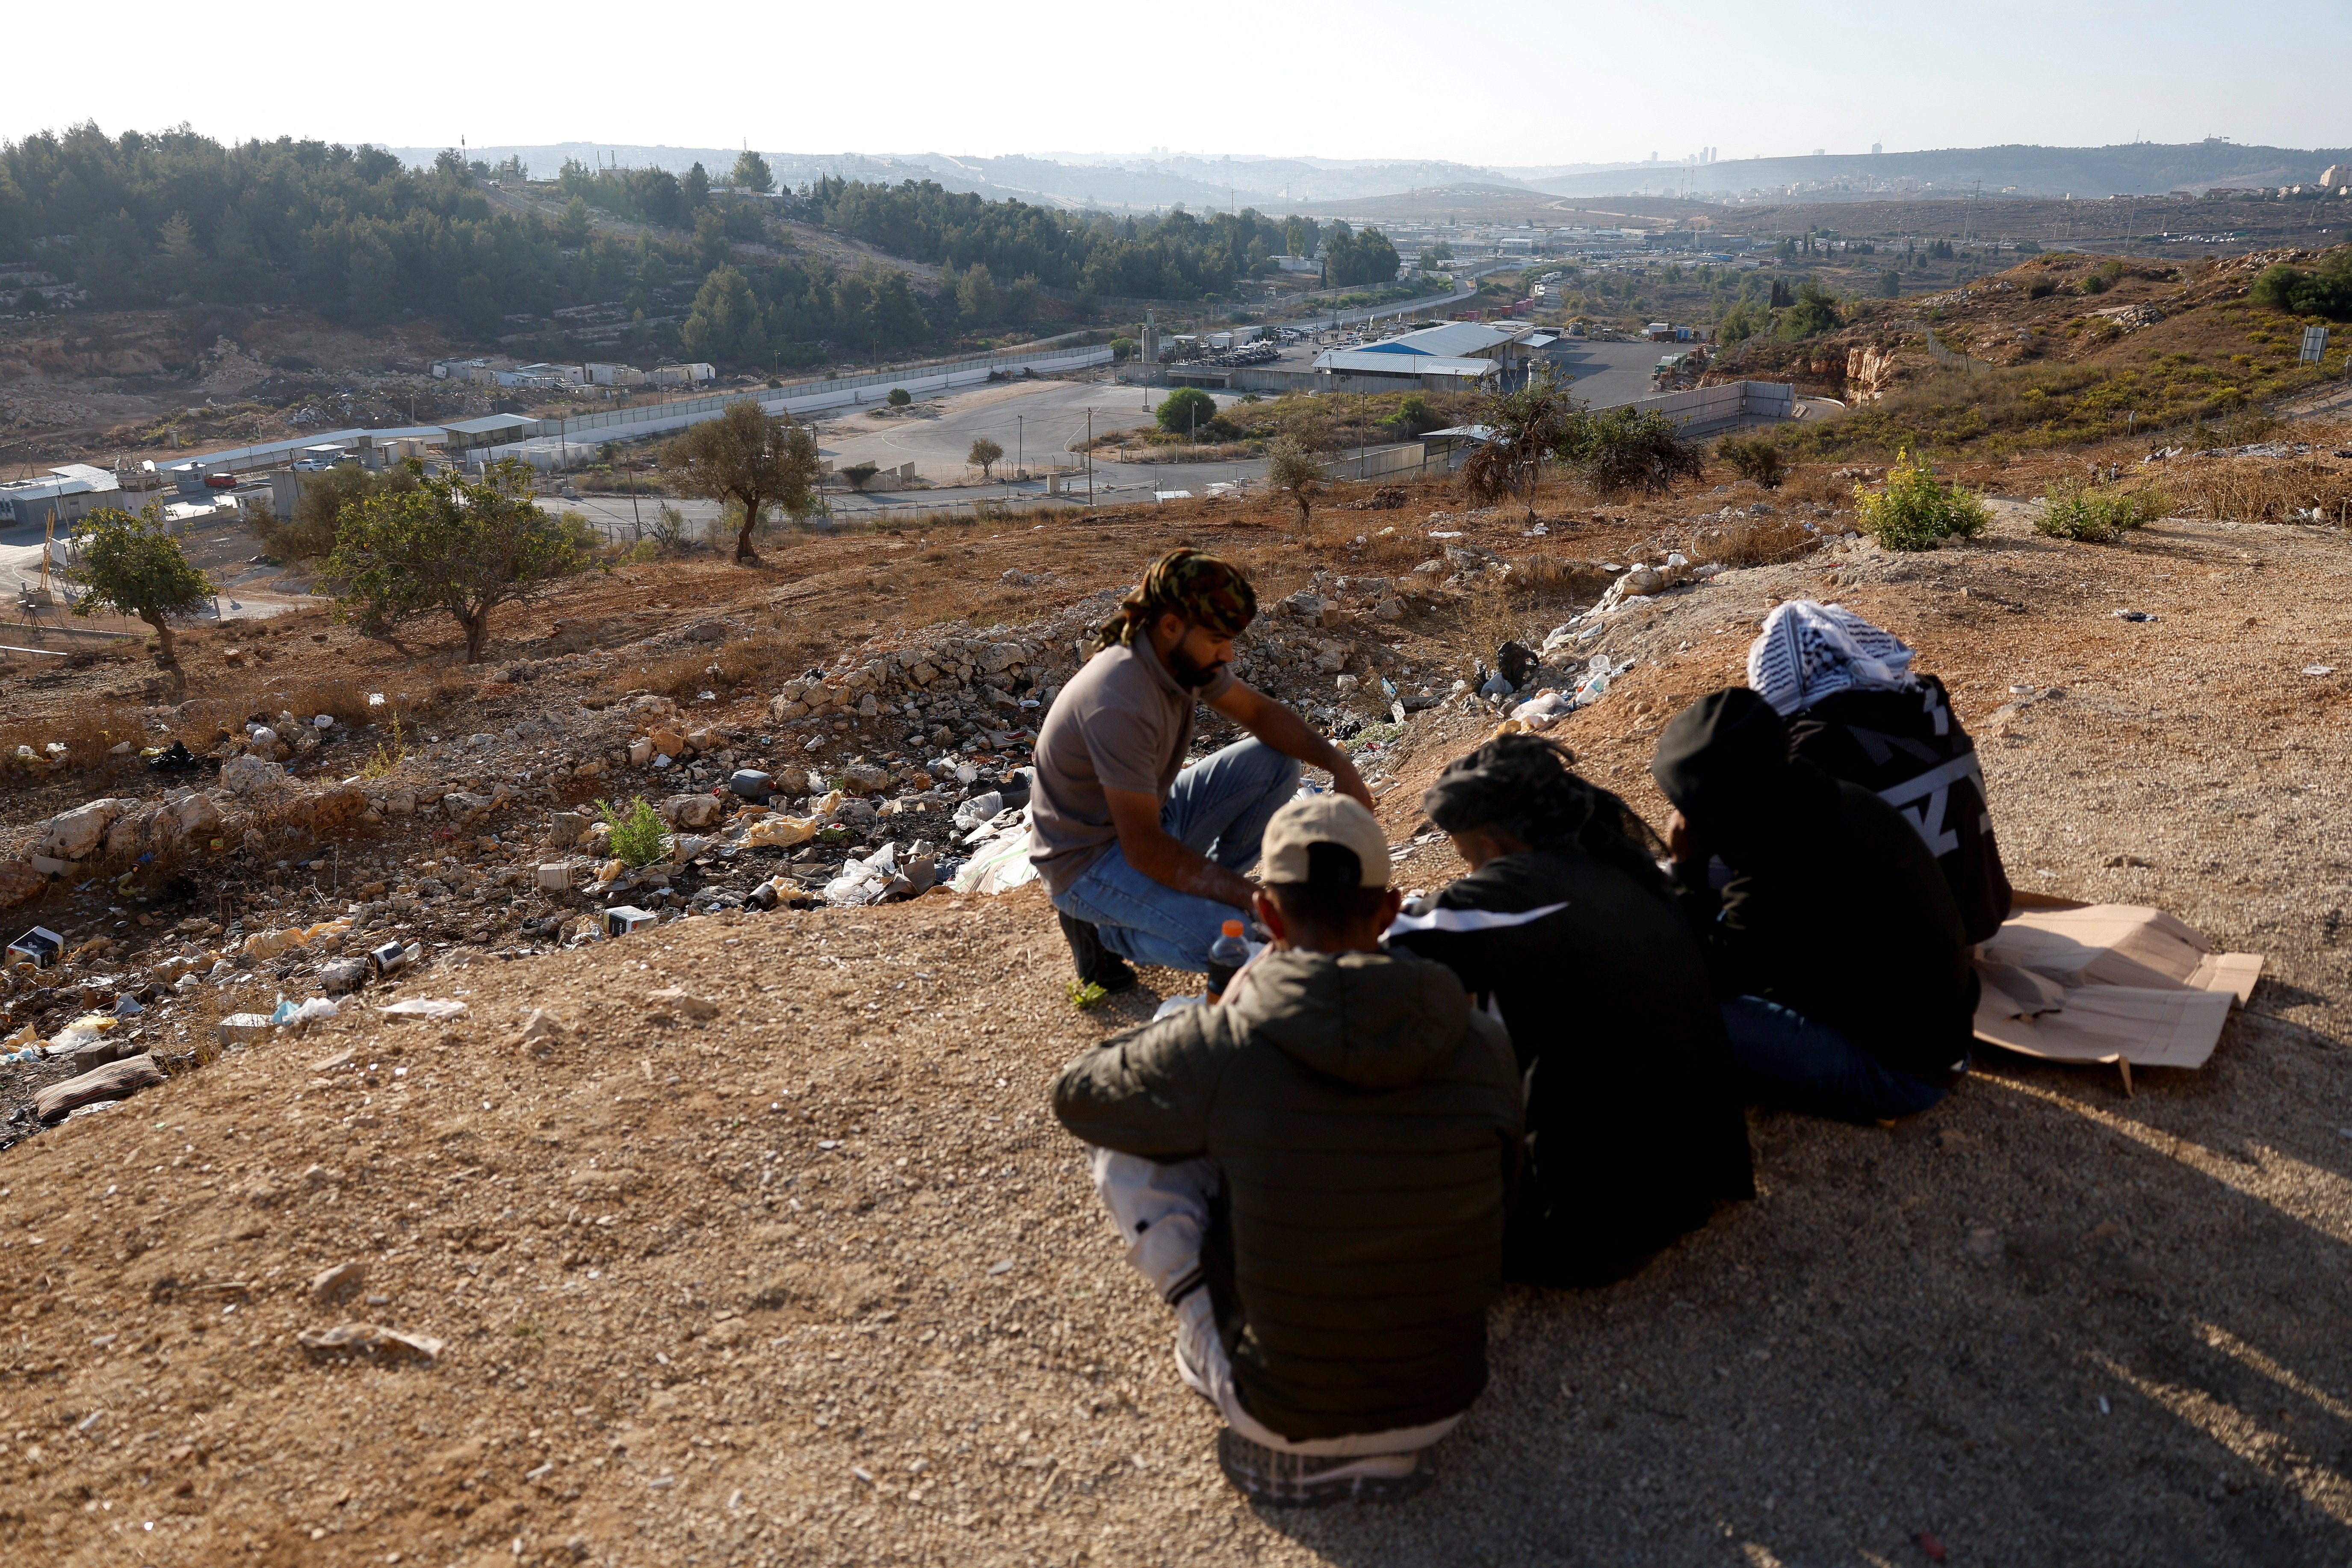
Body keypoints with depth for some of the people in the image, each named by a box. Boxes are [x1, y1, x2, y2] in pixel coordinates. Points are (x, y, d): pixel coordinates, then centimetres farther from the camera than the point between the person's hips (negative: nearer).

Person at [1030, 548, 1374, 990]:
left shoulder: (1186, 655, -7)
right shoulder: (1122, 707, -34)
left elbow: (1260, 713, 7)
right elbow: (1144, 849, -31)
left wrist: (1338, 764, -10)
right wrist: (1255, 896, -27)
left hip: (1150, 816, 9)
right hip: (1089, 862, -9)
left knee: (1277, 762, -1)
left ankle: (1202, 893, 7)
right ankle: (1104, 927, -2)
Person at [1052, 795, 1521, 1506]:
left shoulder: (1222, 1048, -20)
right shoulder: (1484, 1046, -11)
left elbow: (1077, 1095, 0)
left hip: (1283, 1412, -3)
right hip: (1443, 1403, 4)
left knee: (1126, 1150, 7)